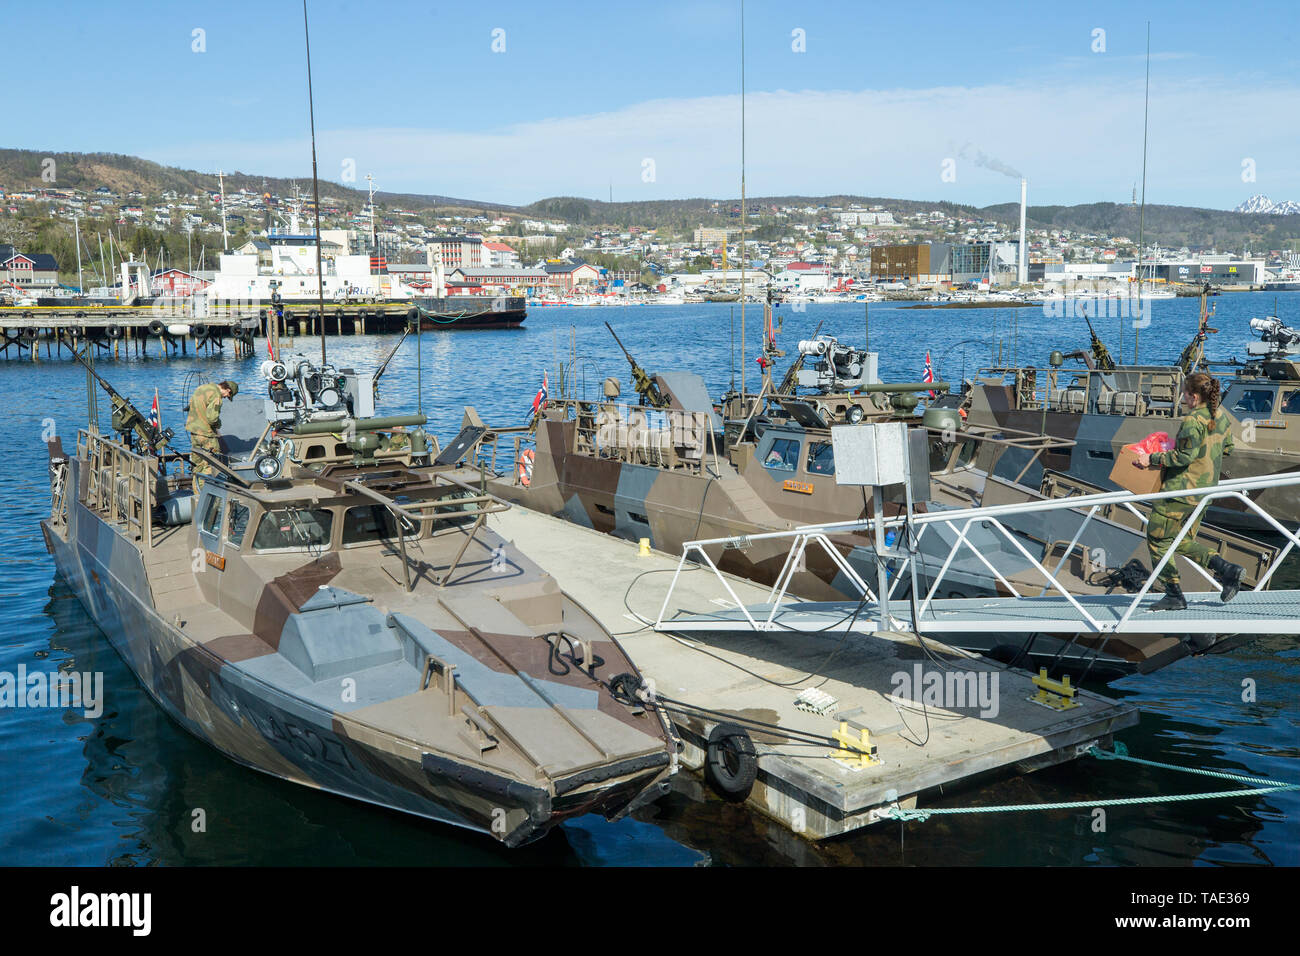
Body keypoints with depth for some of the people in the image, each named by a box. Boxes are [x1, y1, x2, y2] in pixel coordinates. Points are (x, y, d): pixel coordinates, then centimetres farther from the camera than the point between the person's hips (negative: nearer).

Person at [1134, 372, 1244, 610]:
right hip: (1204, 490, 9)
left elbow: (1185, 456, -23)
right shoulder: (1221, 416, 8)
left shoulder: (1193, 421, -19)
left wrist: (1152, 459, -17)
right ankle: (1226, 570, 5)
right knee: (1184, 540, 20)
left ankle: (1174, 595, 4)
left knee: (1157, 538, 2)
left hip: (1182, 489, -9)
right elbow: (1227, 448, 18)